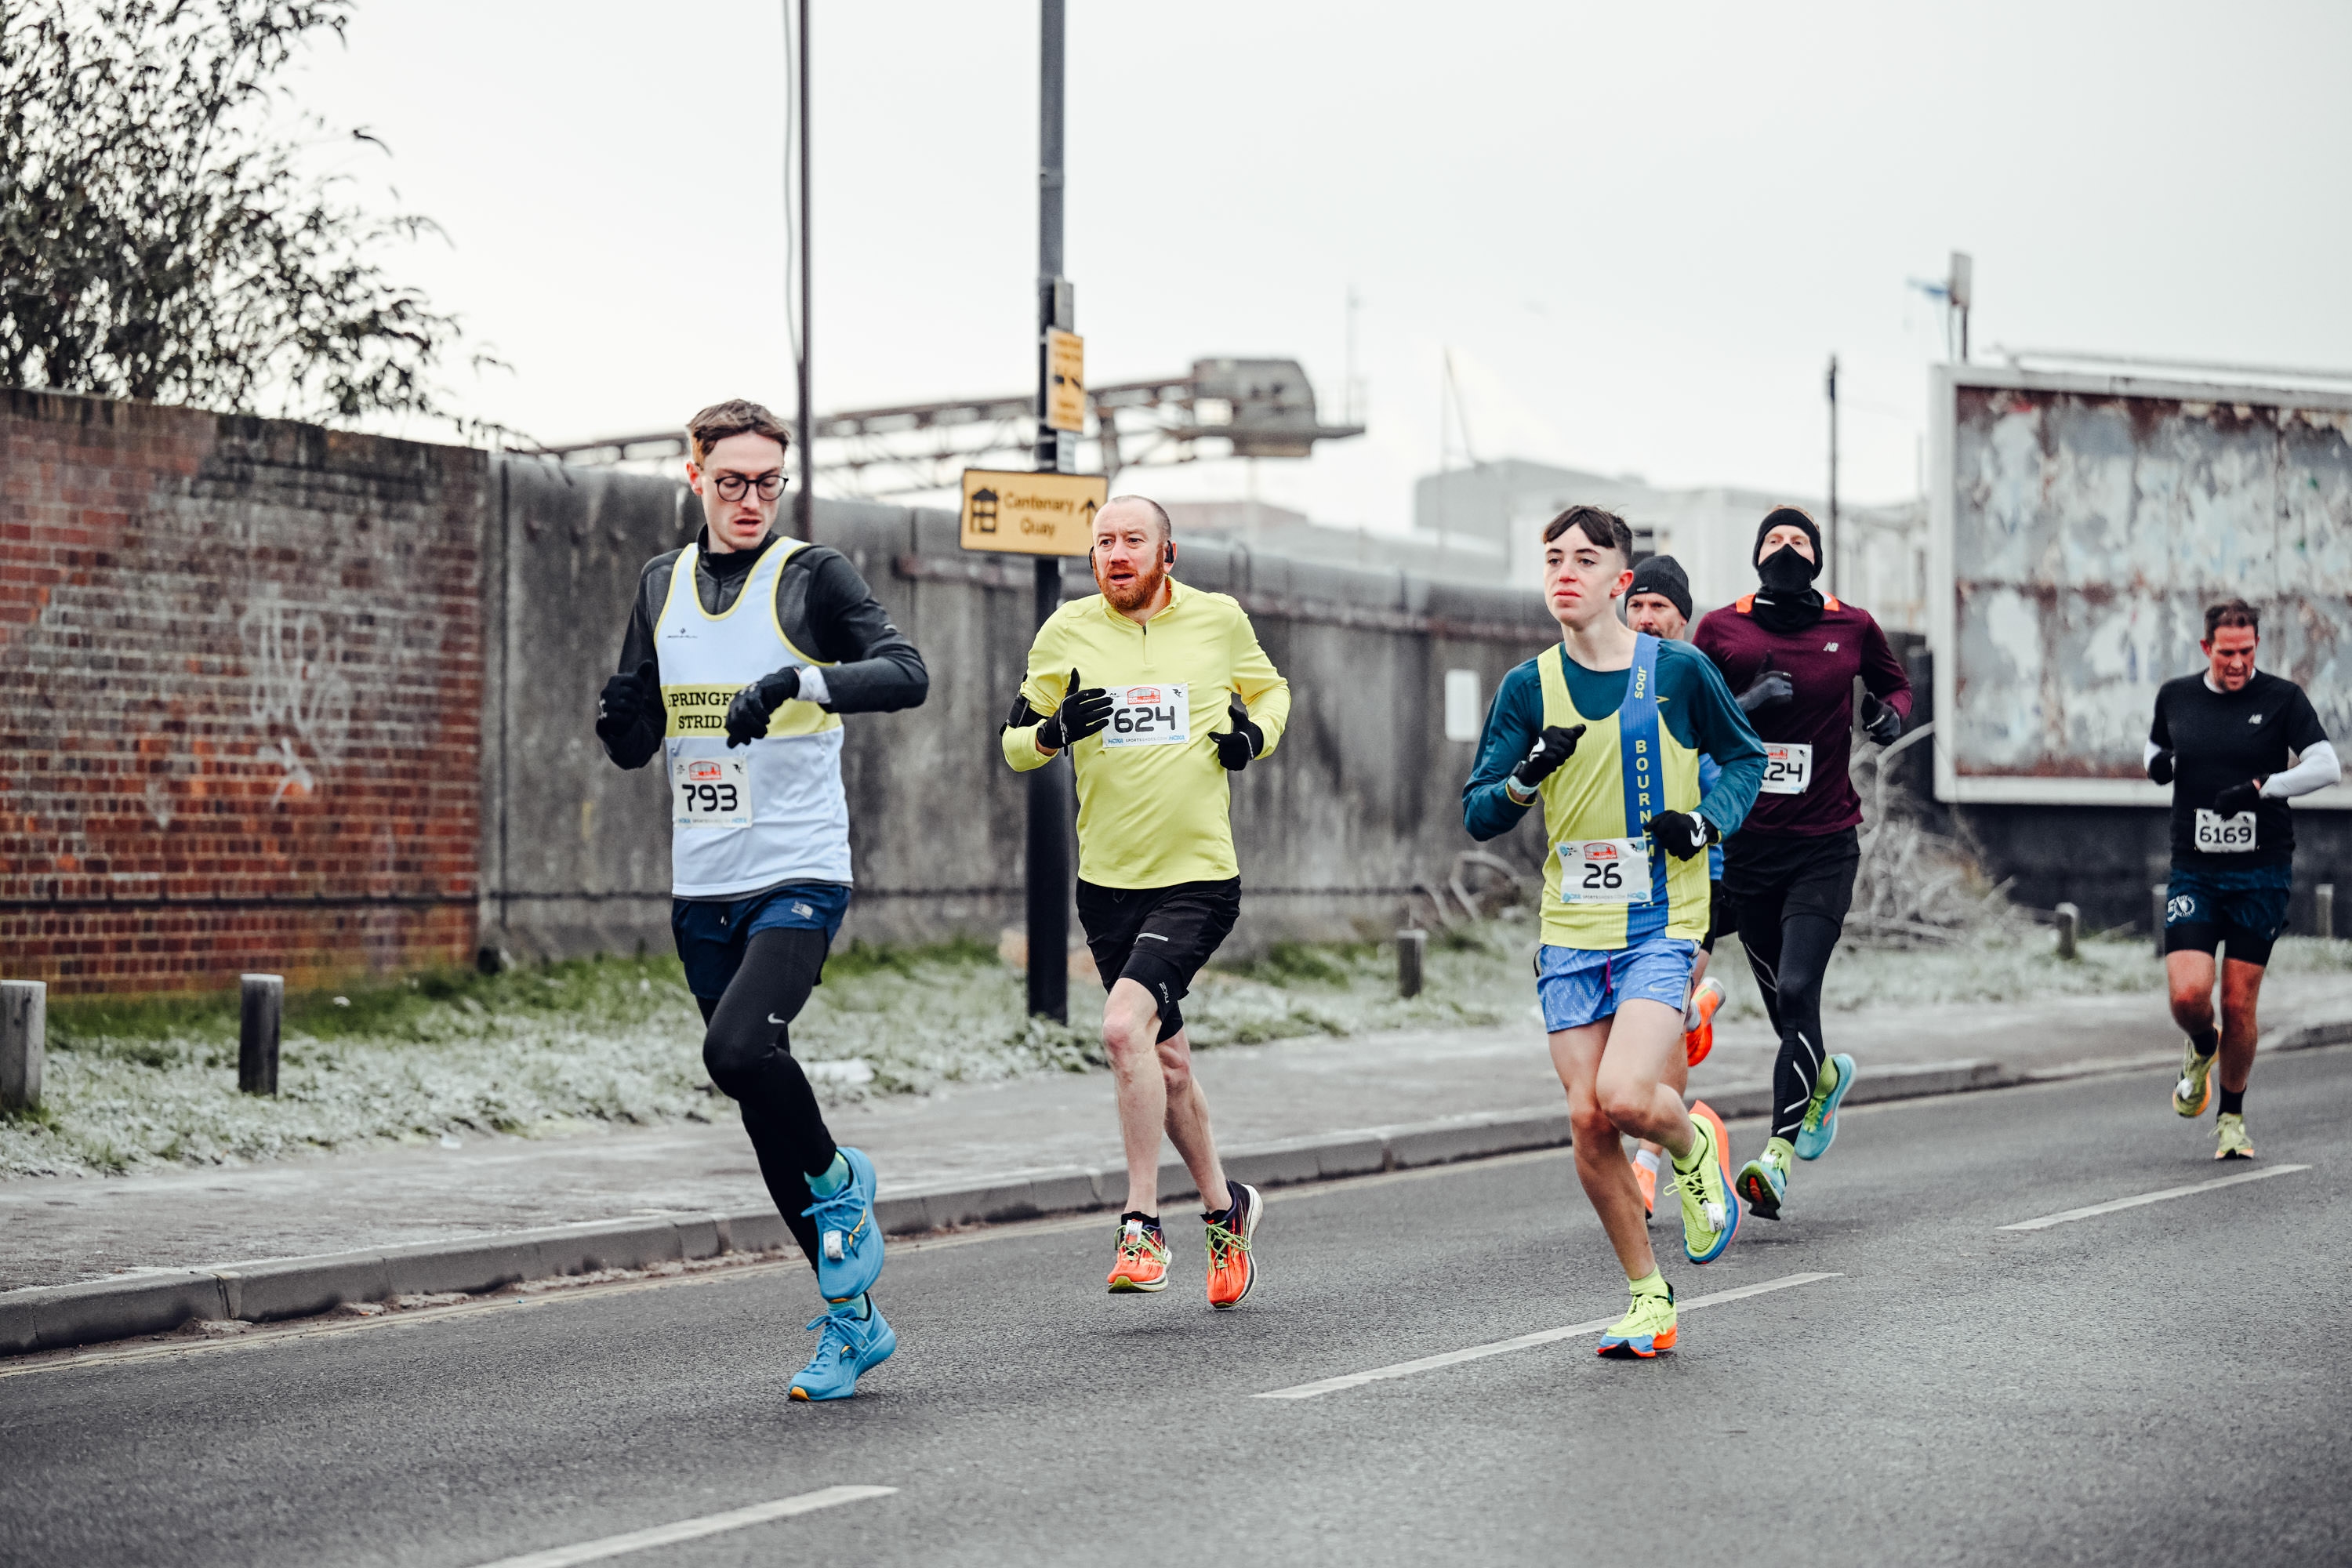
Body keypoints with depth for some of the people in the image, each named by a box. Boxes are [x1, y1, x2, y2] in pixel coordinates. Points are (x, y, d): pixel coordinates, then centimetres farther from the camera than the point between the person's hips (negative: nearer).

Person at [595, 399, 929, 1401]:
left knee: (739, 1048, -27)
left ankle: (837, 1179, 4)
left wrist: (800, 682, -30)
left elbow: (906, 674, -16)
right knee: (756, 1092, 7)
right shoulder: (662, 585, 13)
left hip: (799, 876, -6)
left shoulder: (812, 575, -3)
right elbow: (639, 744, 18)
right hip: (701, 889, 6)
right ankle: (851, 1317, 18)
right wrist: (621, 721, -5)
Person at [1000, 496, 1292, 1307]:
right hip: (1107, 881, 3)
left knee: (1125, 1024, -24)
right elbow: (1015, 743, 8)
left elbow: (1269, 689, 20)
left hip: (1199, 879, -3)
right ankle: (1226, 1208, 34)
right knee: (1167, 1061, 13)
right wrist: (1053, 729, -14)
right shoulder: (1067, 632, 3)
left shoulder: (1219, 620, 1)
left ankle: (1142, 1224, -15)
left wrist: (1256, 733, -1)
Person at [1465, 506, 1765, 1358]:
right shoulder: (1529, 688, 4)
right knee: (1586, 1121, -1)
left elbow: (1745, 758, 12)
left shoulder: (1679, 670, -2)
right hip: (1569, 930, 3)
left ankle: (1693, 1145, 15)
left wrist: (1706, 817, -7)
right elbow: (1477, 815, 4)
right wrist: (1526, 778, -17)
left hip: (1662, 924, -3)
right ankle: (1648, 1296, 16)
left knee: (1625, 1097, -22)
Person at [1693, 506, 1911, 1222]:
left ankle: (1778, 1153, -15)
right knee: (1783, 1005, 10)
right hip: (1745, 841, 1)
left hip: (1825, 846, -1)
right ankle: (1825, 1077, 44)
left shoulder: (1853, 627, 4)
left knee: (1796, 992, -16)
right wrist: (1744, 704, -16)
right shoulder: (1722, 628, 1)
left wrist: (1891, 711, 0)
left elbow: (1895, 682, 22)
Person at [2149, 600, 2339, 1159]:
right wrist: (2158, 763, 2)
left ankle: (2231, 1117, 21)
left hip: (2262, 874, -1)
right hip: (2193, 872, 2)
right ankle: (2201, 1050, 22)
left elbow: (2327, 766, -10)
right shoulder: (2174, 697, 6)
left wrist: (2262, 787, -22)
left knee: (2239, 1005, 0)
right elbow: (2156, 747, 25)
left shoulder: (2282, 698, -3)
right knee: (2188, 993, -14)